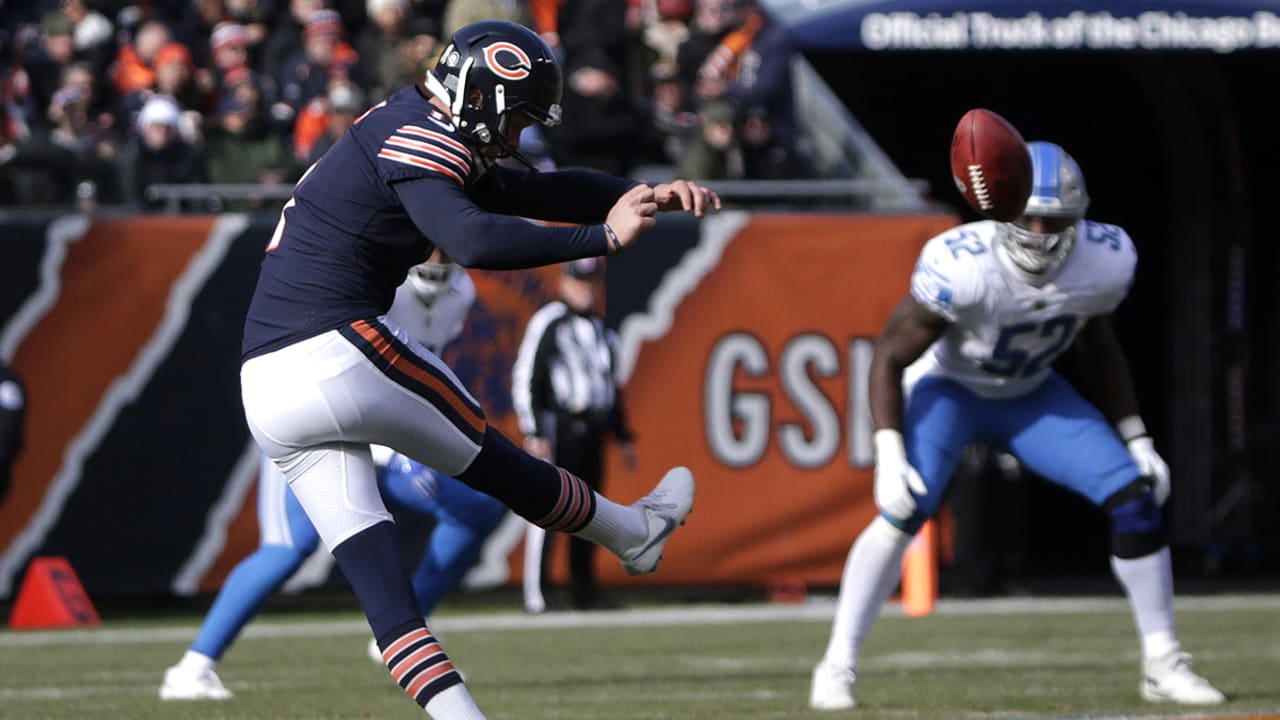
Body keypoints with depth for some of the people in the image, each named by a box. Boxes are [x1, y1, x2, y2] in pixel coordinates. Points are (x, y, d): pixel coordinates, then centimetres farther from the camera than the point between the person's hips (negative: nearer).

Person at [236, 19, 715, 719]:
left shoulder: (402, 136, 22)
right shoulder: (419, 137, -8)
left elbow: (533, 192, 27)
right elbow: (473, 241, -26)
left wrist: (647, 195, 17)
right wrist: (604, 236, -22)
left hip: (265, 392, 9)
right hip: (339, 351, -9)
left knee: (379, 581, 3)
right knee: (491, 458, 15)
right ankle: (633, 531, 34)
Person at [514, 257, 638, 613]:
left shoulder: (600, 326, 17)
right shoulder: (547, 322, -5)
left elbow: (610, 383, 25)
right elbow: (525, 378, -9)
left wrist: (623, 436, 24)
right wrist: (533, 433, -16)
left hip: (592, 432, 7)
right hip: (556, 427, -7)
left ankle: (583, 591, 14)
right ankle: (535, 594, -12)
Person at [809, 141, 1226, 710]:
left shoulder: (1104, 261, -19)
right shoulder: (962, 266, -34)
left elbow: (1098, 349, 3)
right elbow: (889, 357, -23)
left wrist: (1134, 438, 2)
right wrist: (889, 454, -31)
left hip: (1030, 396, 4)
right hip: (948, 387, -4)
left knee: (1136, 499, -9)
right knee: (905, 510, -28)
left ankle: (1162, 664, 5)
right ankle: (837, 668, -16)